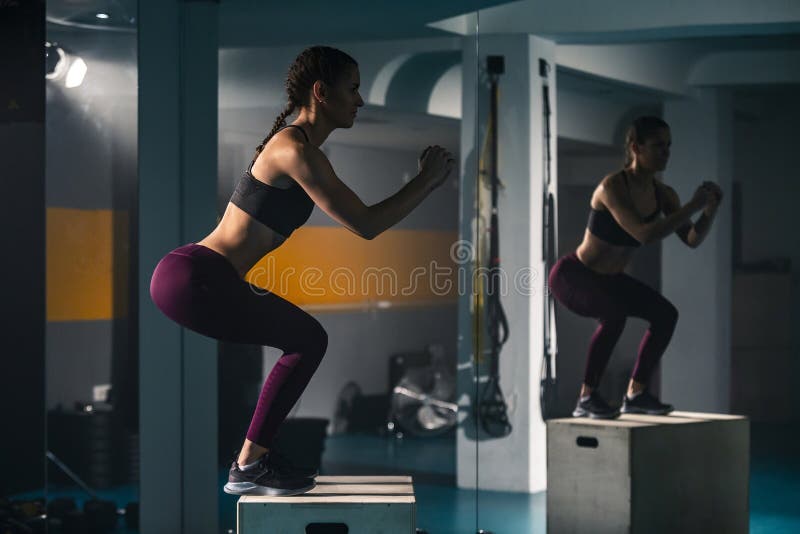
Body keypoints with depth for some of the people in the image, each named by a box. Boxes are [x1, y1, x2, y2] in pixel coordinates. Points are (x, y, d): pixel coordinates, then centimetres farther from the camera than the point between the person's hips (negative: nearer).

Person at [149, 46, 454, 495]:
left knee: (306, 339, 18)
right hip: (192, 278, -10)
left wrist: (422, 178, 20)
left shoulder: (300, 146, 16)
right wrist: (429, 180, -7)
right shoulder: (297, 150, -16)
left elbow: (356, 216, 24)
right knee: (308, 340, -7)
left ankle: (256, 455, 21)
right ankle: (249, 468, -2)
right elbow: (365, 225, -17)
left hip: (197, 277, 10)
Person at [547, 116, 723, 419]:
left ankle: (635, 394, 10)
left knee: (666, 314, -1)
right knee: (615, 314, -33)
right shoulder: (612, 187, -27)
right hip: (572, 276, -8)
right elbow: (644, 234, -38)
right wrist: (692, 206, -35)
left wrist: (710, 210, -22)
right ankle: (587, 399, -22)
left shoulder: (662, 194, -4)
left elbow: (692, 240, -4)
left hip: (608, 279, 8)